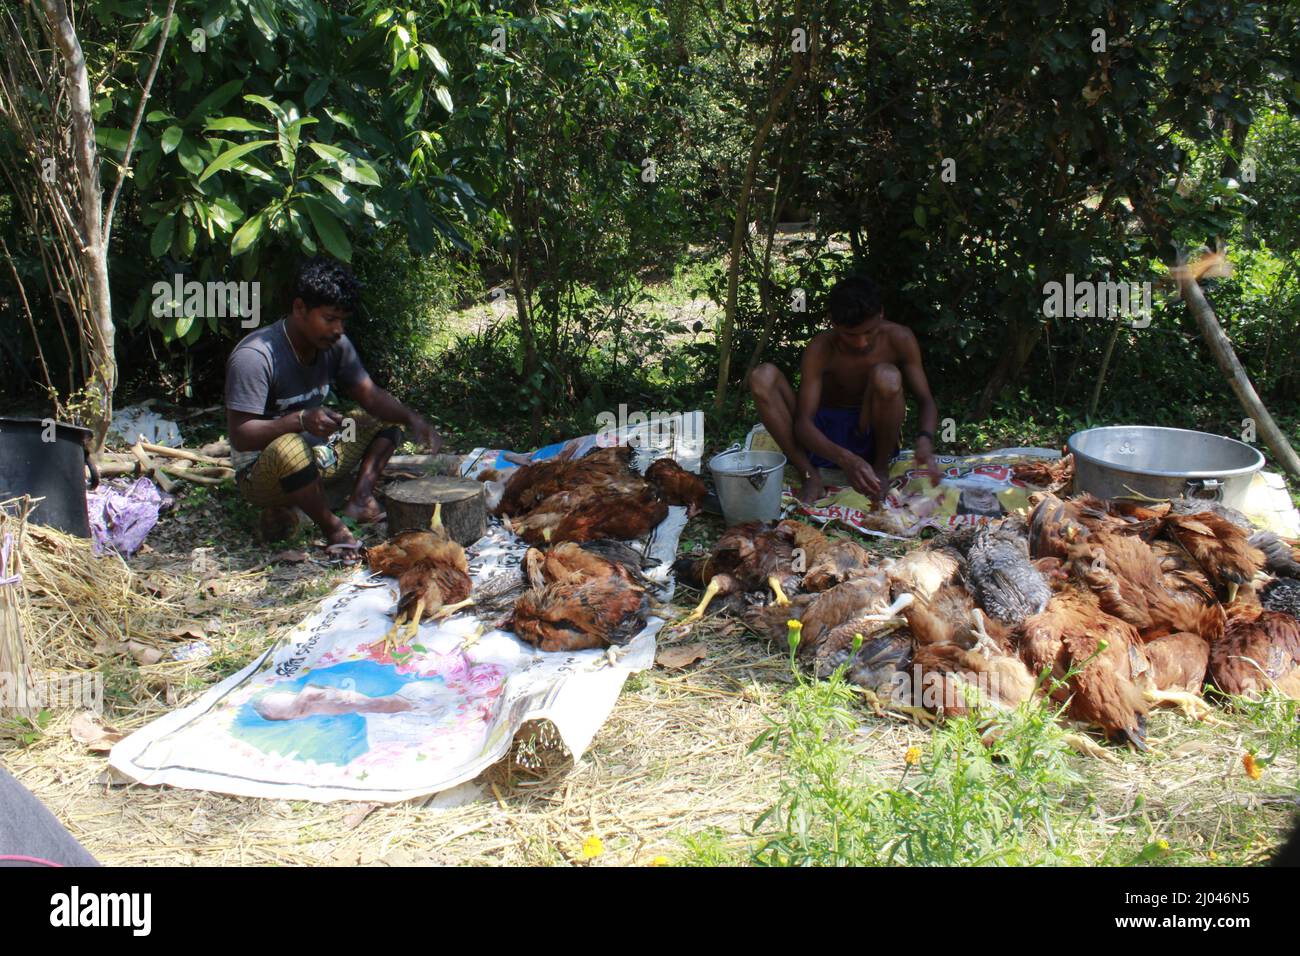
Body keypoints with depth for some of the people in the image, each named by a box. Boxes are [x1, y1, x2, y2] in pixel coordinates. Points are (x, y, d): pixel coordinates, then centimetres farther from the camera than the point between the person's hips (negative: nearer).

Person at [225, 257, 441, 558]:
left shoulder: (335, 345, -1)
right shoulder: (254, 356, -23)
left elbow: (371, 396, -1)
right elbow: (240, 436, -26)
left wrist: (412, 418, -21)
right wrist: (299, 420, -41)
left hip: (319, 456, 8)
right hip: (261, 473, -8)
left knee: (388, 419, 8)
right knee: (291, 447, -42)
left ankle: (360, 499, -11)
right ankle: (332, 528, -17)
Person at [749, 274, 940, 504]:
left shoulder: (898, 339, -14)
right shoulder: (820, 349, -18)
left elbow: (926, 401, -8)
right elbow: (802, 423, -24)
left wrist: (925, 439, -32)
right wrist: (846, 460, -42)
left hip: (870, 433, 0)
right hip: (823, 437, 1)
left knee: (886, 377, -33)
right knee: (762, 377, -23)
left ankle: (882, 469, -10)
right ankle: (811, 476, -22)